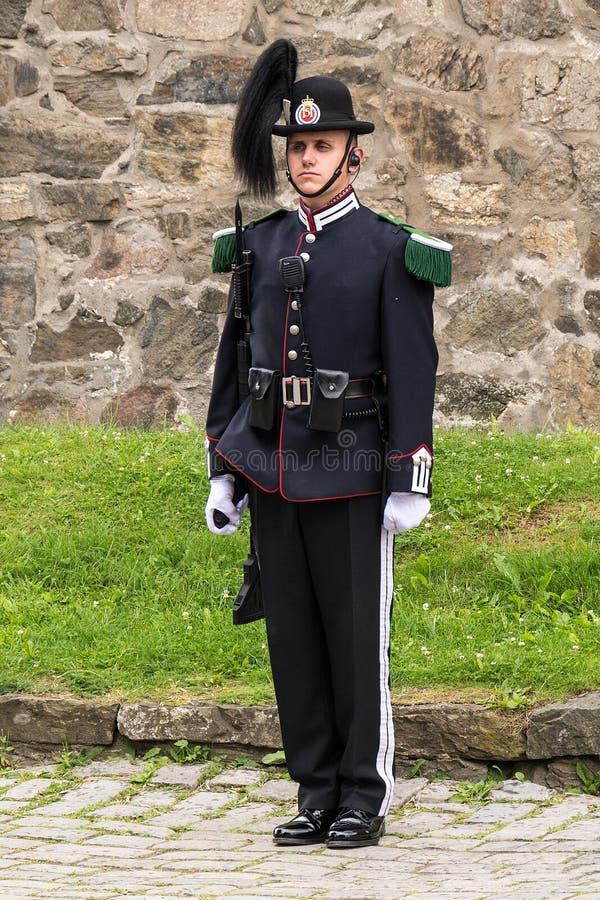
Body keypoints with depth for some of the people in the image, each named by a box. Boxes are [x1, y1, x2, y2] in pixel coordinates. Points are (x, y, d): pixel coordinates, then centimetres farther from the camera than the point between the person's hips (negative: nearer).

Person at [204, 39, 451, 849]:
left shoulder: (392, 253, -6)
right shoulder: (263, 246, 9)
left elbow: (413, 371, -9)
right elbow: (236, 358, 12)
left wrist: (411, 484, -15)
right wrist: (223, 472, 8)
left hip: (351, 468, -5)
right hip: (272, 467, 5)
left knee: (356, 632, -1)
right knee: (292, 630, 6)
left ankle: (365, 800, 7)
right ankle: (317, 794, 13)